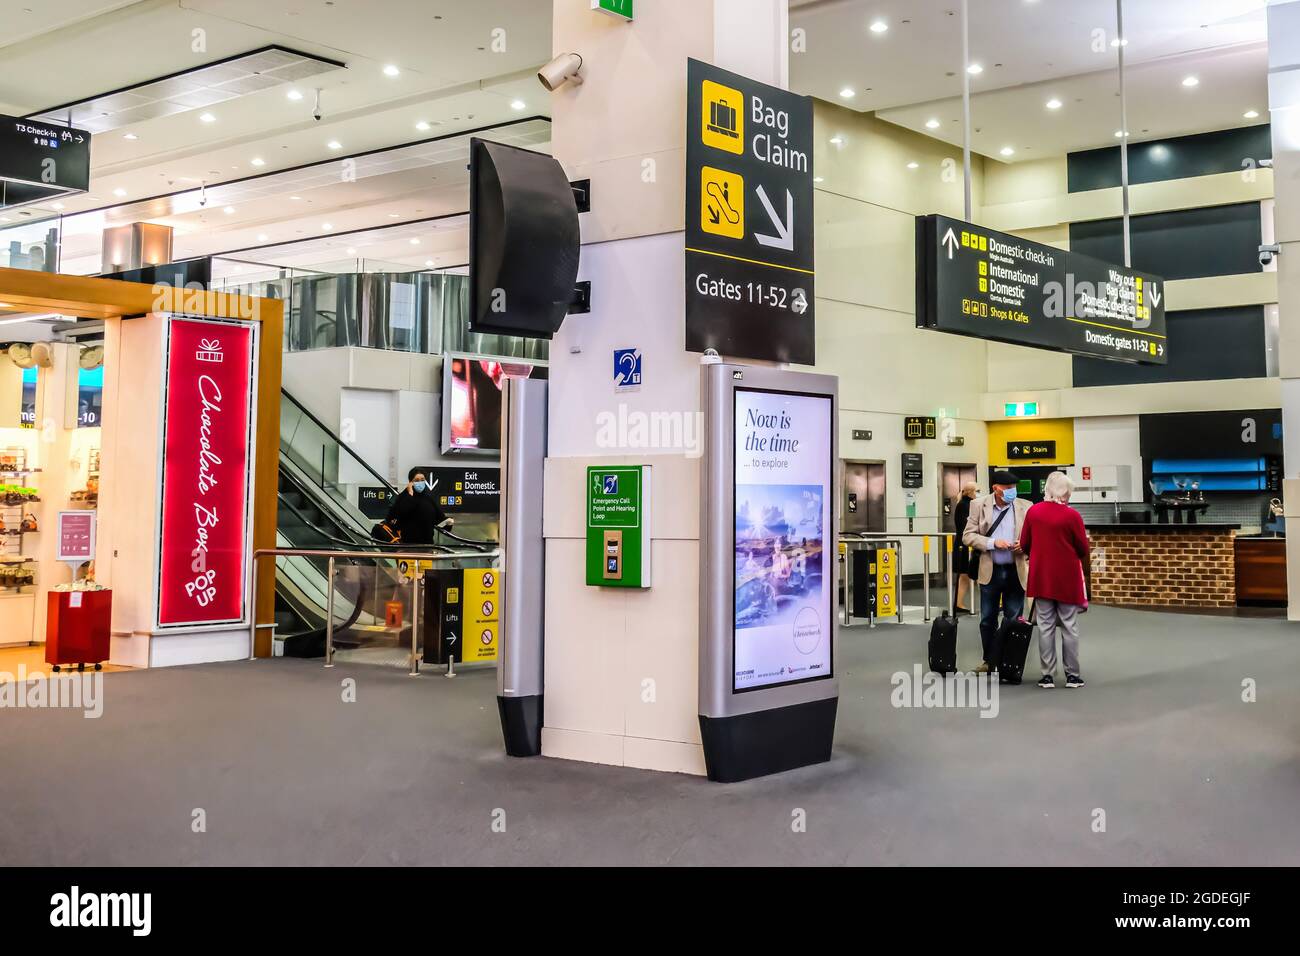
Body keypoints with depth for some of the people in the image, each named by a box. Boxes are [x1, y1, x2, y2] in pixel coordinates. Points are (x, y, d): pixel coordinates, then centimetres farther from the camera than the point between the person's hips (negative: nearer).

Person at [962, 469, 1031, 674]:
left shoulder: (1024, 507, 0)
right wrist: (992, 543, -17)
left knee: (1014, 620, 4)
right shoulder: (979, 505, -2)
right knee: (988, 619, 9)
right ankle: (989, 661, 22)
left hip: (1016, 571, 0)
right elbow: (968, 536, -4)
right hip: (990, 571, 0)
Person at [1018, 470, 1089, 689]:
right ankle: (1072, 675, 11)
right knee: (1069, 626, 6)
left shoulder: (1033, 512, -4)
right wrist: (1079, 561, 16)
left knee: (1045, 626, 7)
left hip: (1041, 577, 3)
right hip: (1067, 579, -3)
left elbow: (1024, 545, 3)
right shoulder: (1072, 515, -14)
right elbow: (1083, 549, -6)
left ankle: (1048, 675, 8)